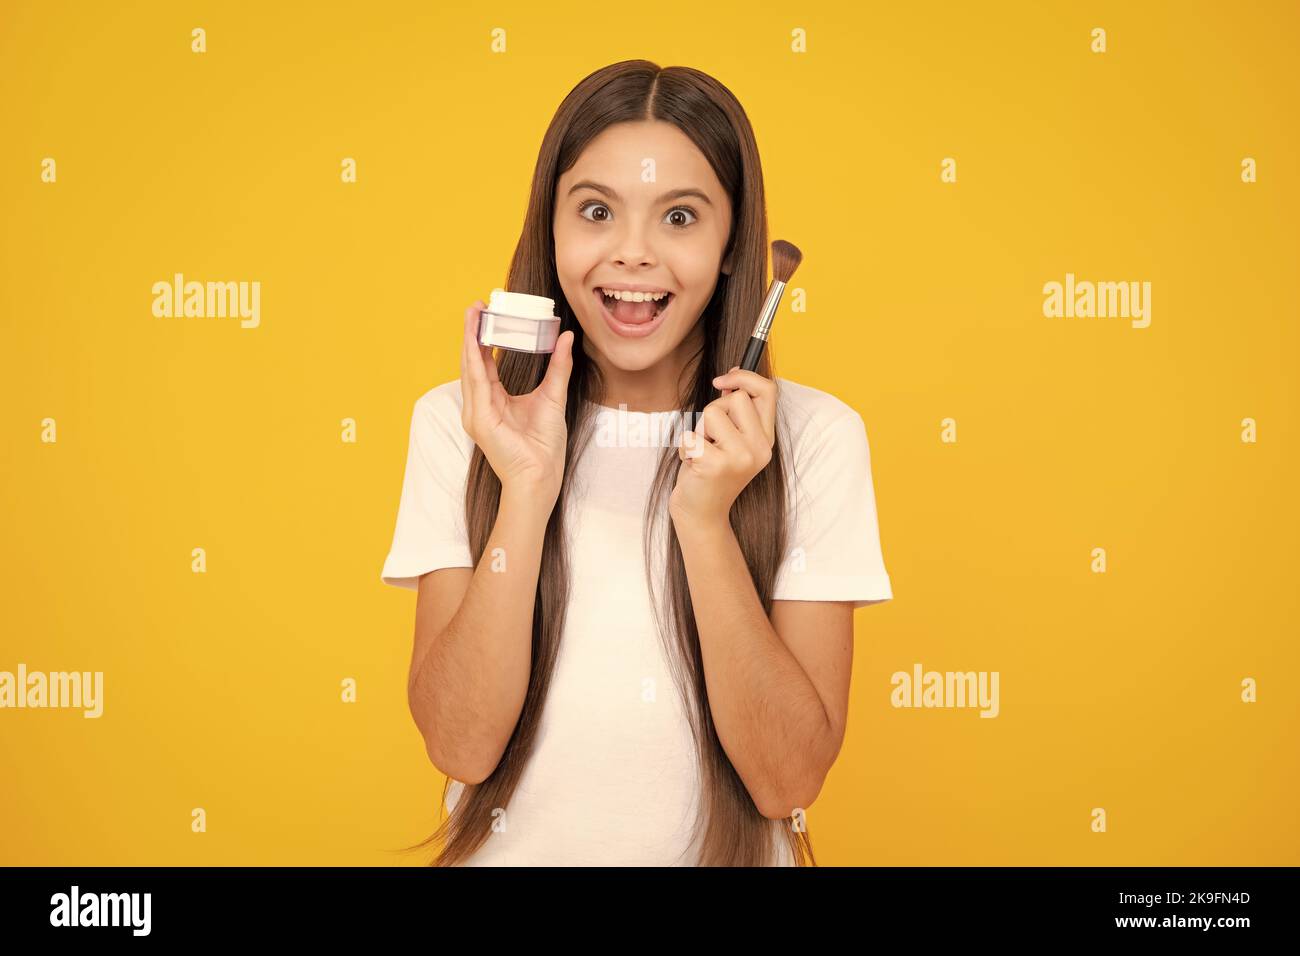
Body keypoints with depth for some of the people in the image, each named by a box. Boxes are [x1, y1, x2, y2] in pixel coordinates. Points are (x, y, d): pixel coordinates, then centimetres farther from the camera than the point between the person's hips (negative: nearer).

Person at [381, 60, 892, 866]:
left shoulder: (814, 436, -12)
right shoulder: (458, 423, -9)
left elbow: (790, 780, -15)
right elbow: (460, 747, -14)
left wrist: (706, 521, -25)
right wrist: (526, 494, -23)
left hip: (727, 851, 0)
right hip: (510, 848, 1)